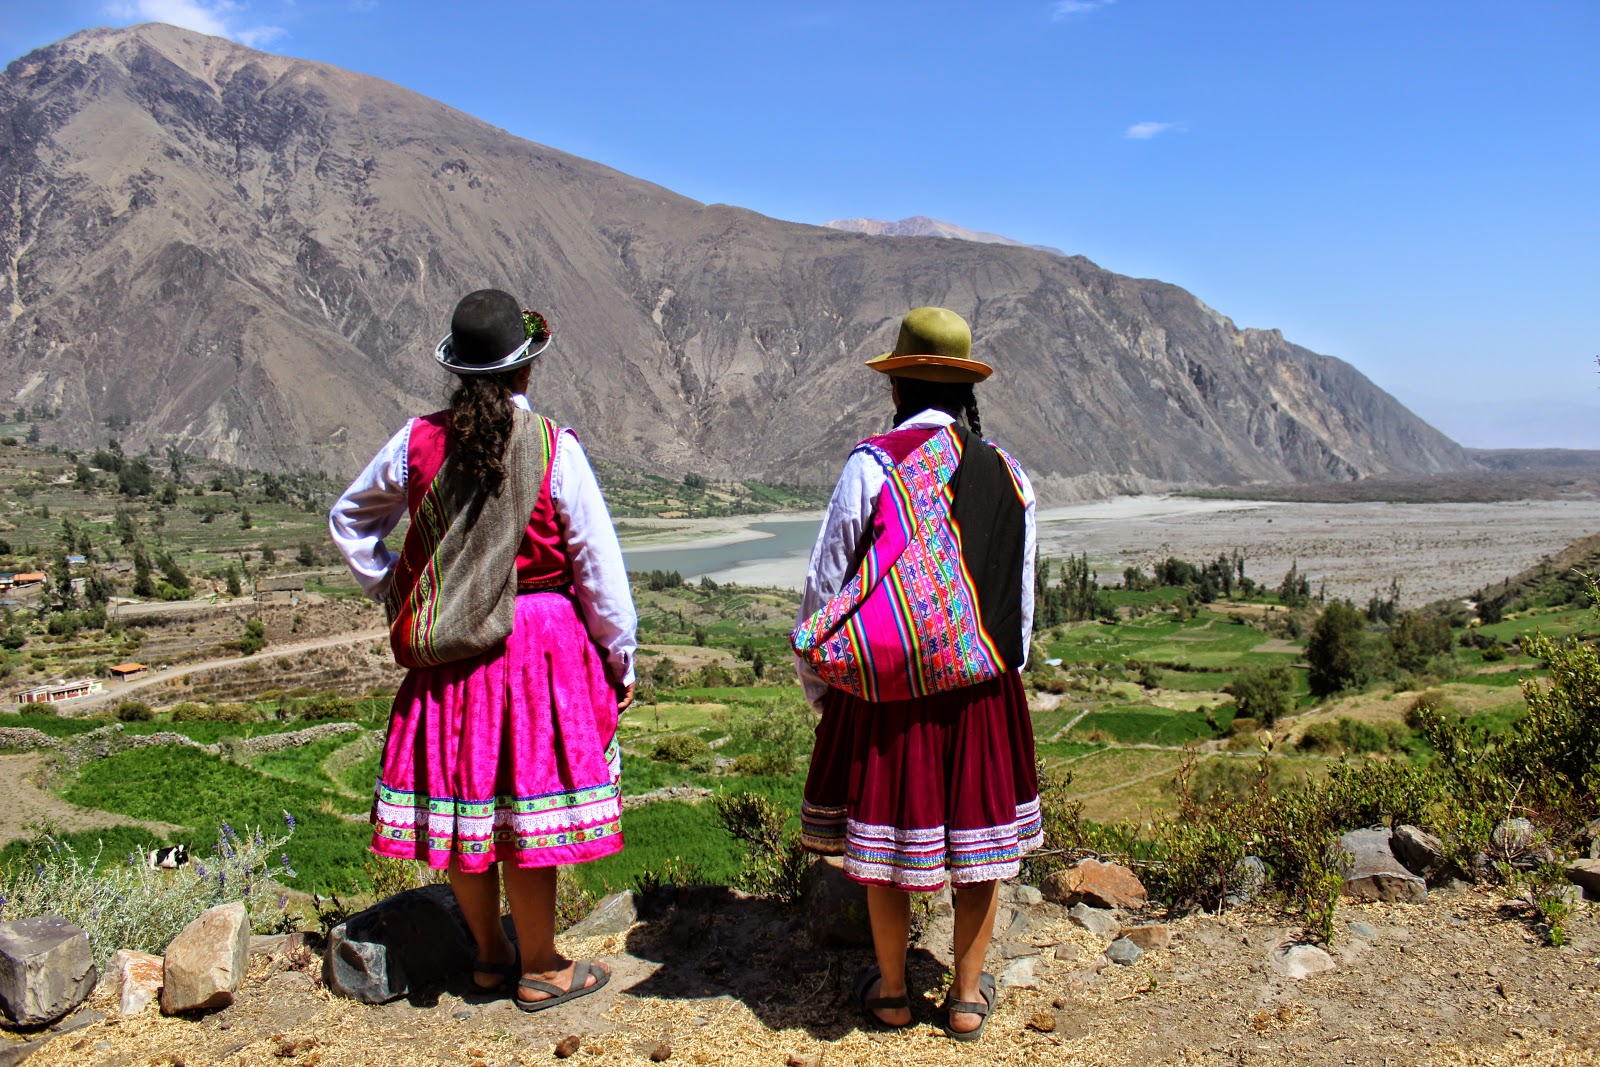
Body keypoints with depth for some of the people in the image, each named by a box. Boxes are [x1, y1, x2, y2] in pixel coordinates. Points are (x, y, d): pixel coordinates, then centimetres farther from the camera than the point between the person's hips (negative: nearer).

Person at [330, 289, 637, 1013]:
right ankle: (540, 970, 19)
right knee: (528, 801, 5)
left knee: (460, 796, 14)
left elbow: (348, 521, 13)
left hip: (446, 651, 4)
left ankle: (489, 954, 31)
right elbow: (598, 562, -8)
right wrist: (622, 656, 2)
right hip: (540, 641, -4)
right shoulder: (553, 449, -11)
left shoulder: (418, 442, -1)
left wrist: (391, 593, 20)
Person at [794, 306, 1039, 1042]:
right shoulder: (1008, 474, 2)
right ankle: (968, 995, 27)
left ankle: (890, 992, 26)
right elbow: (1022, 599, 7)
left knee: (884, 836, 11)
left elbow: (825, 584, -7)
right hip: (983, 689, 3)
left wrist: (817, 683, 5)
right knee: (978, 835, 14)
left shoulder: (872, 463, -9)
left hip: (883, 684, -3)